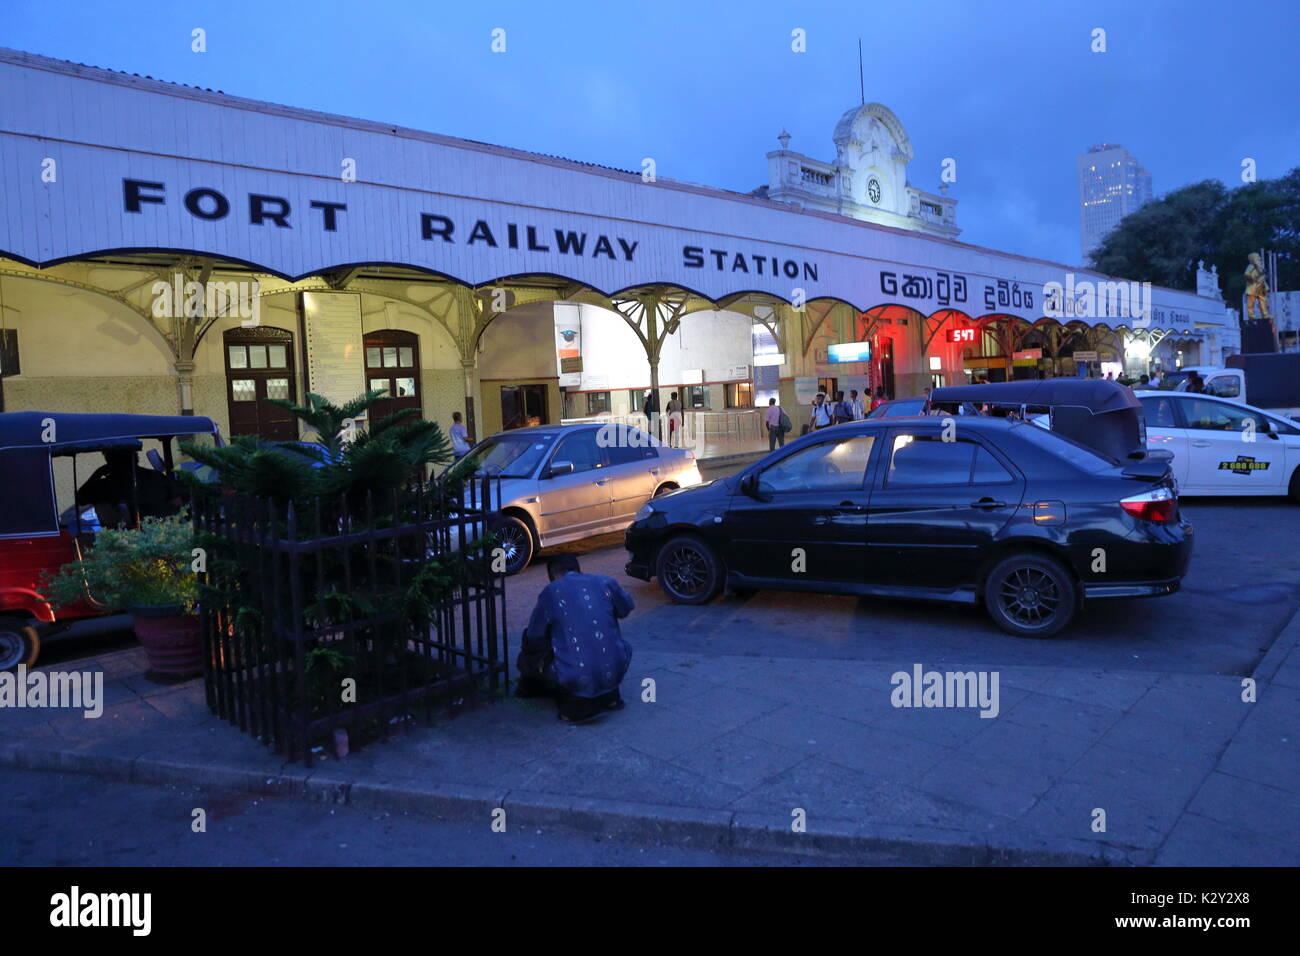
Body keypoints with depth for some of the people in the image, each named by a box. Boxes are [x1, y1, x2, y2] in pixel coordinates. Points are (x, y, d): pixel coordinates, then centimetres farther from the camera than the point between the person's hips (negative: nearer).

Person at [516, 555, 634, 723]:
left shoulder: (550, 592, 1)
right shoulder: (605, 583, 7)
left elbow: (534, 635, 9)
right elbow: (627, 607, 25)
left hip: (576, 680, -3)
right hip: (615, 673, 3)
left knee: (528, 656, 20)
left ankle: (574, 701, 6)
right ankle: (608, 695, 19)